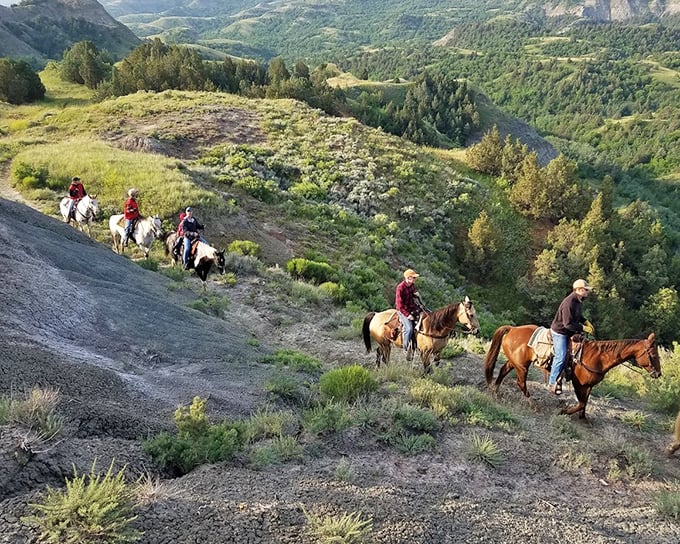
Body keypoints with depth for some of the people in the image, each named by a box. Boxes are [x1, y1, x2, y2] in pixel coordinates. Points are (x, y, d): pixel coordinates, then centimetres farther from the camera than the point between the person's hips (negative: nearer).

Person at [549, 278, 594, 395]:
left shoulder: (579, 301, 3)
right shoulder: (569, 303, -28)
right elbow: (568, 324, -29)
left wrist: (586, 322, 4)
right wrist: (583, 328, -22)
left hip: (570, 332, 10)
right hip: (559, 332, -10)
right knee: (561, 356, -14)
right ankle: (553, 382, -3)